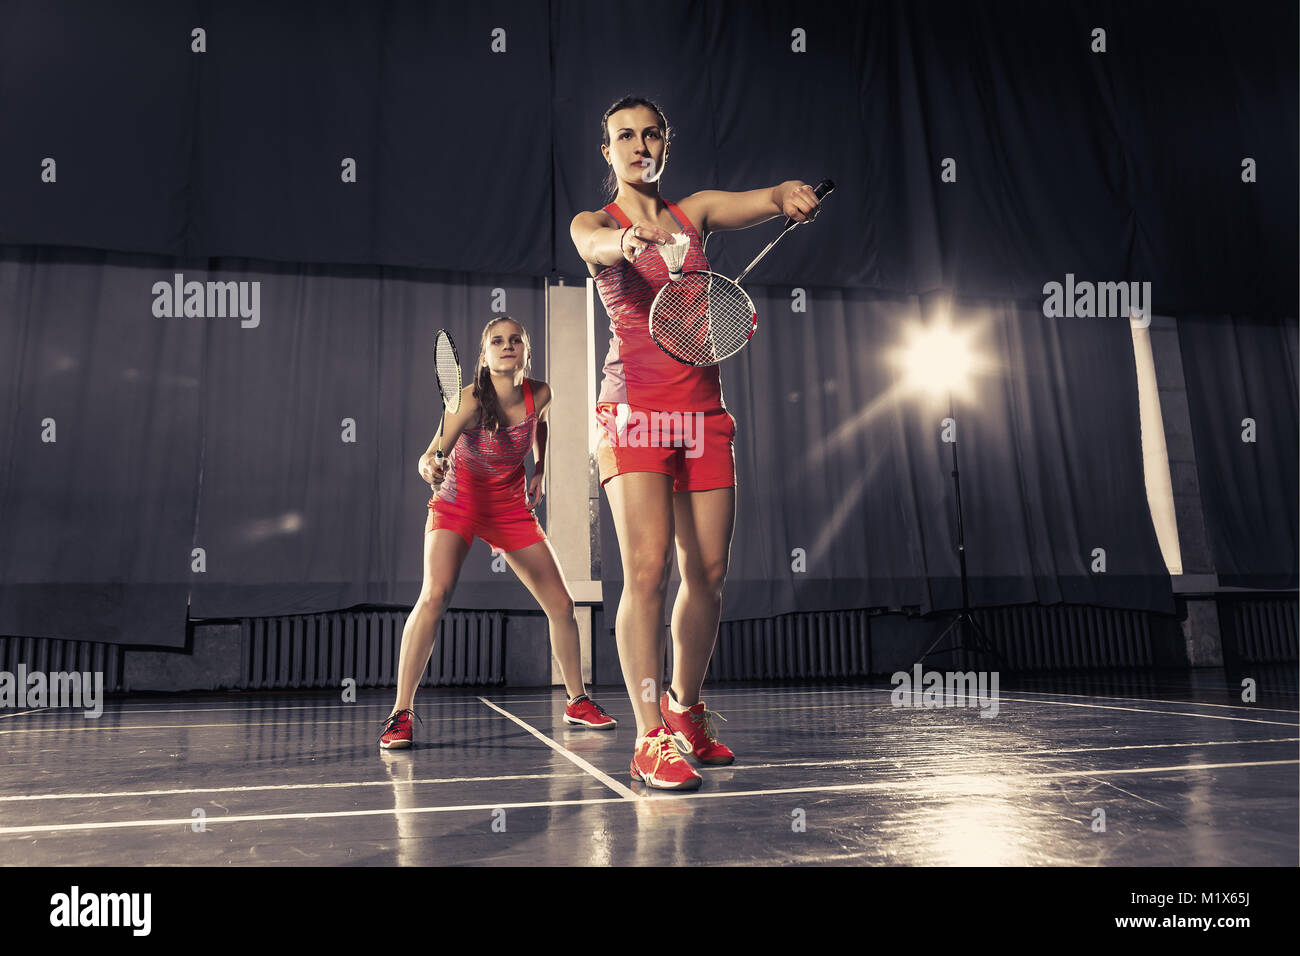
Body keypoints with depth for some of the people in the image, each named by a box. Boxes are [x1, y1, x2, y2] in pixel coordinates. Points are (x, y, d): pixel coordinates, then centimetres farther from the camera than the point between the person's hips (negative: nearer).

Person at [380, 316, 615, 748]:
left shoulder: (539, 395, -12)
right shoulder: (471, 400, -25)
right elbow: (433, 454, -36)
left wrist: (539, 469, 4)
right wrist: (429, 466, -57)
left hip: (511, 507, 4)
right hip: (457, 503, -4)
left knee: (561, 604, 3)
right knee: (434, 595, -27)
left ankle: (577, 701, 23)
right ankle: (401, 713, -15)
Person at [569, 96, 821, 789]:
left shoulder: (695, 212, 17)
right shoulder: (592, 223, 6)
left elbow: (774, 197, 3)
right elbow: (597, 246, -18)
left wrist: (795, 196, -22)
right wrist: (628, 241, -42)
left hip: (703, 410, 4)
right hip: (635, 407, -4)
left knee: (708, 572, 4)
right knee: (646, 569, -16)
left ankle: (685, 711, 22)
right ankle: (650, 739, -9)